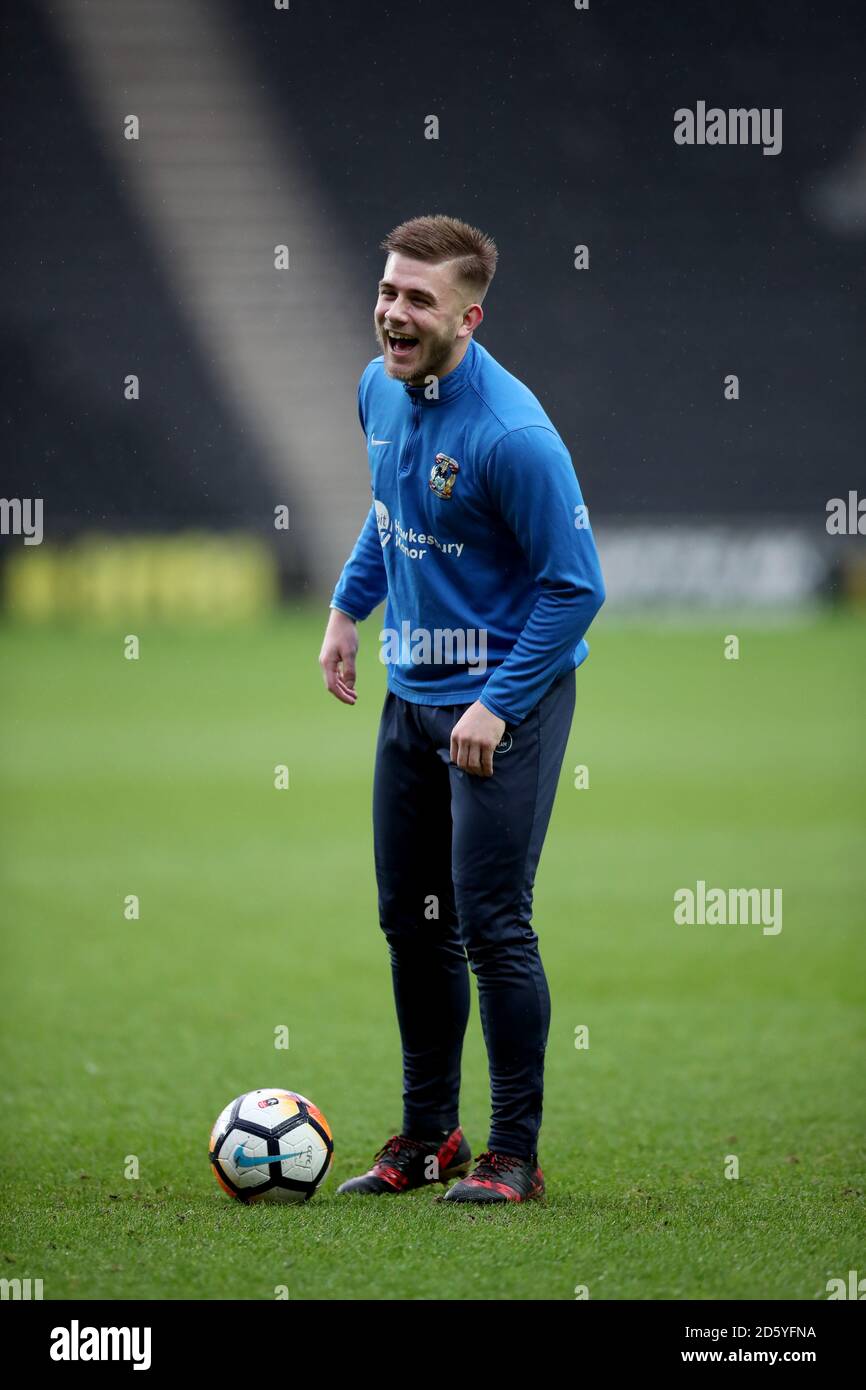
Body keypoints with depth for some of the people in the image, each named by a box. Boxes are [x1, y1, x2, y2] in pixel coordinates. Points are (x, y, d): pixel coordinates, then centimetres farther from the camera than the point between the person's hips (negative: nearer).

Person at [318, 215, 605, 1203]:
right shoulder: (380, 389, 1)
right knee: (410, 922, 12)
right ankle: (427, 1137, 24)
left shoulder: (511, 433, -24)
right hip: (412, 692, 8)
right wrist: (348, 607, 16)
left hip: (506, 697, -8)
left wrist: (498, 706, -20)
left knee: (490, 923, -8)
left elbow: (576, 586, -19)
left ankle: (514, 1152, 2)